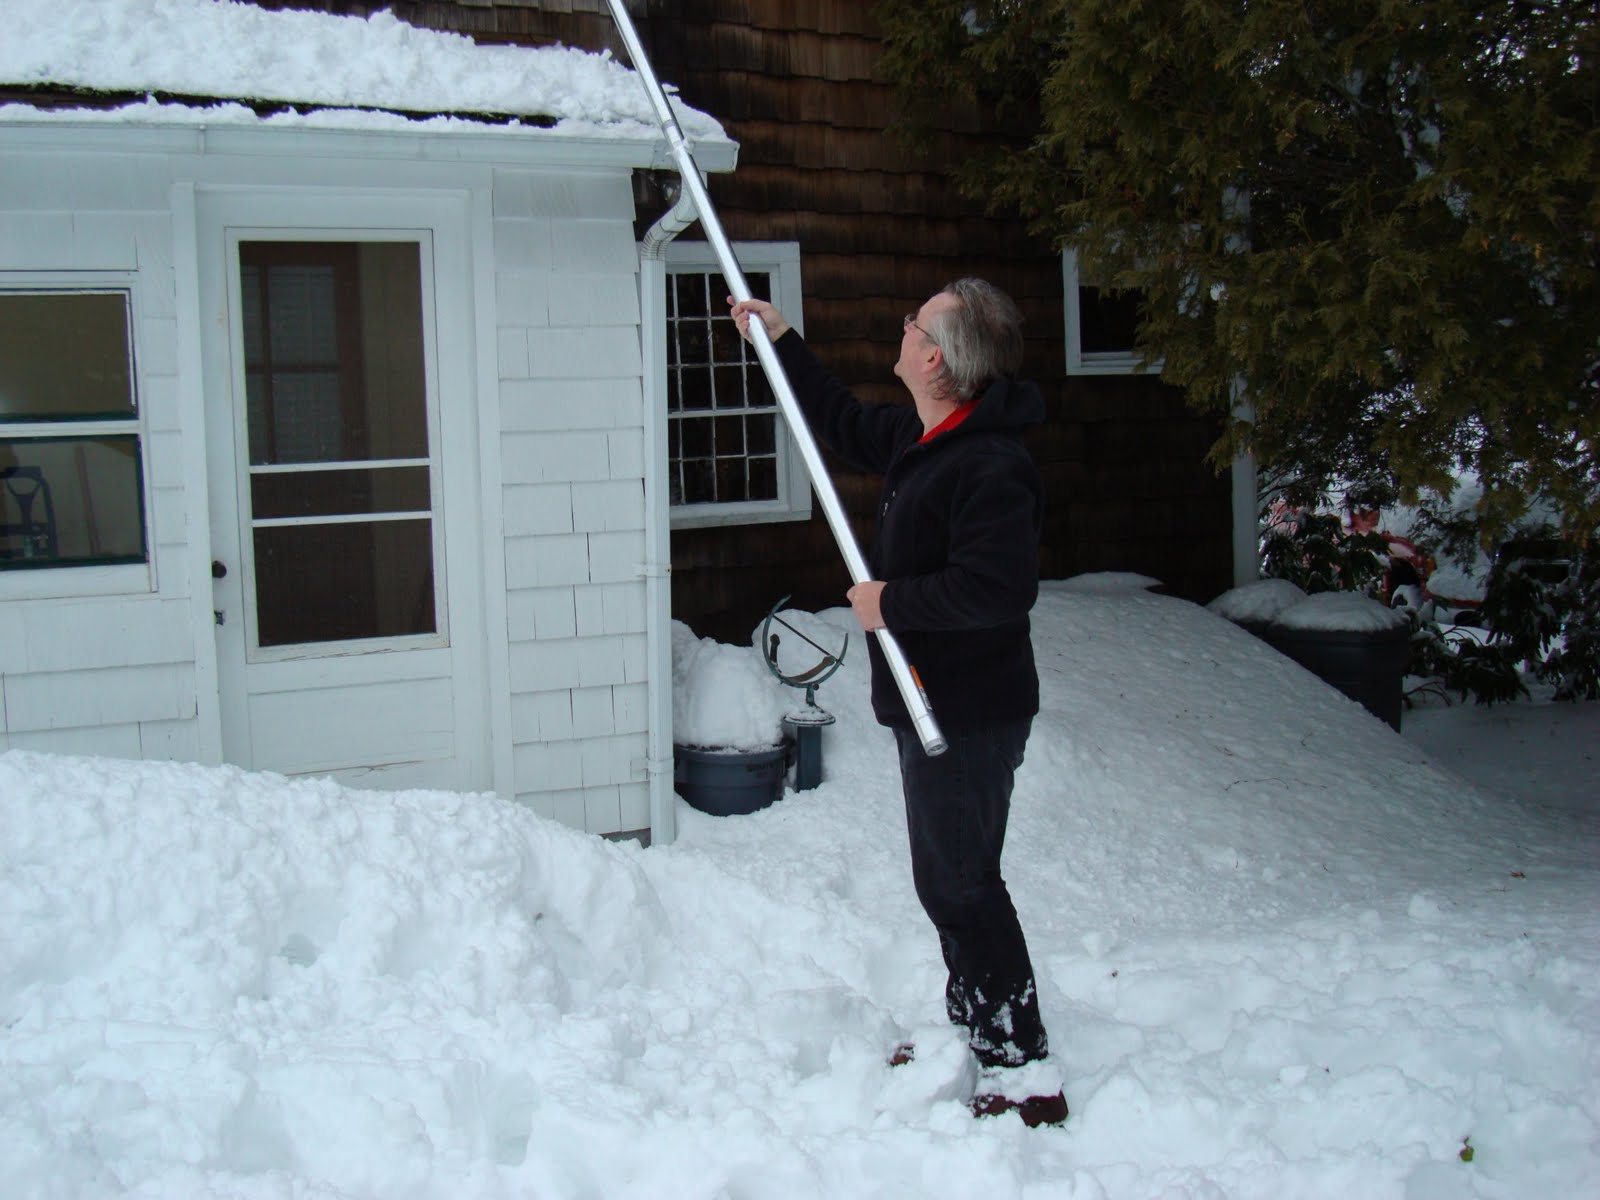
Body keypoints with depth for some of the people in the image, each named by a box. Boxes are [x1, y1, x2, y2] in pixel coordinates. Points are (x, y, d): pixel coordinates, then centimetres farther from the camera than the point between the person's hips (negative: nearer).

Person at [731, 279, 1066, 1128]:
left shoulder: (990, 467, -24)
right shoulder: (920, 438, 9)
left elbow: (999, 587, -33)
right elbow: (845, 424, 29)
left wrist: (892, 602, -22)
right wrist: (781, 341, 29)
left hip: (968, 714, -10)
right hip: (932, 705, 10)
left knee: (961, 883, -3)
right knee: (950, 878, 20)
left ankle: (1025, 1073, 8)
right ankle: (972, 1030, 36)